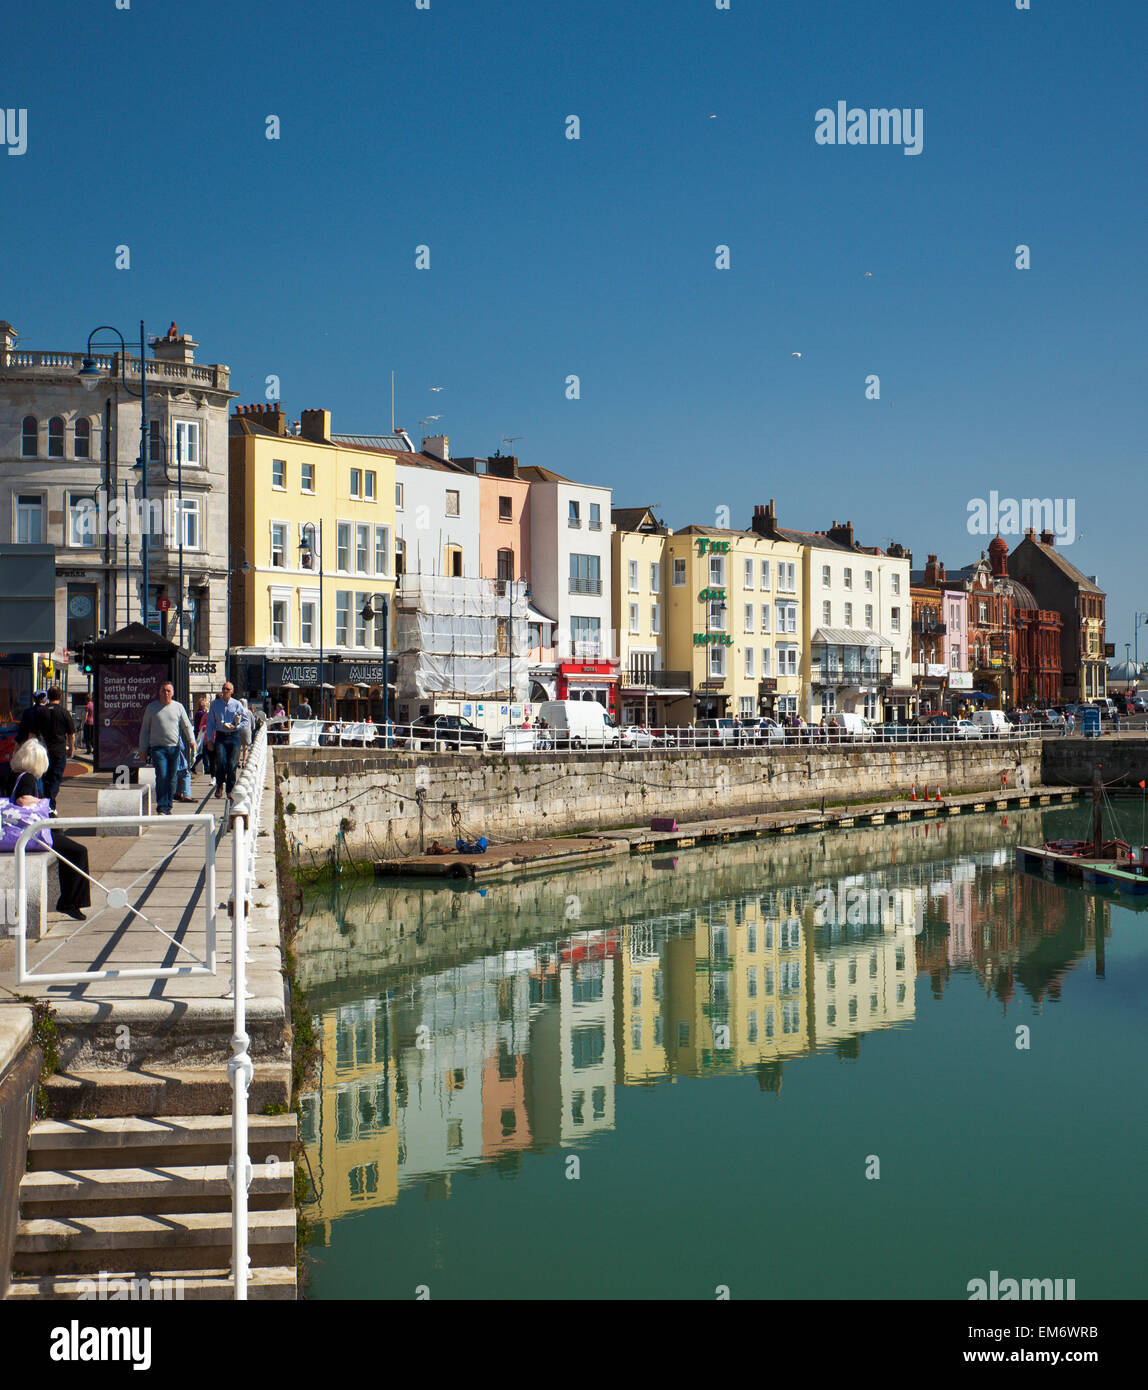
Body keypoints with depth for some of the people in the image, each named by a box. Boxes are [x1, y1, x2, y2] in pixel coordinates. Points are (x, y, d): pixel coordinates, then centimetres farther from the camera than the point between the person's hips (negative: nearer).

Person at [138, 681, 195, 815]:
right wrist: (143, 749, 6)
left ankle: (168, 806, 14)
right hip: (157, 748, -2)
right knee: (161, 777, -14)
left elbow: (187, 726, 10)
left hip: (174, 748, 2)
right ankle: (162, 808, -12)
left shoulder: (178, 707, 8)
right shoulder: (152, 707, 5)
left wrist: (192, 741, -6)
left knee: (172, 779, 4)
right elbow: (144, 729, 9)